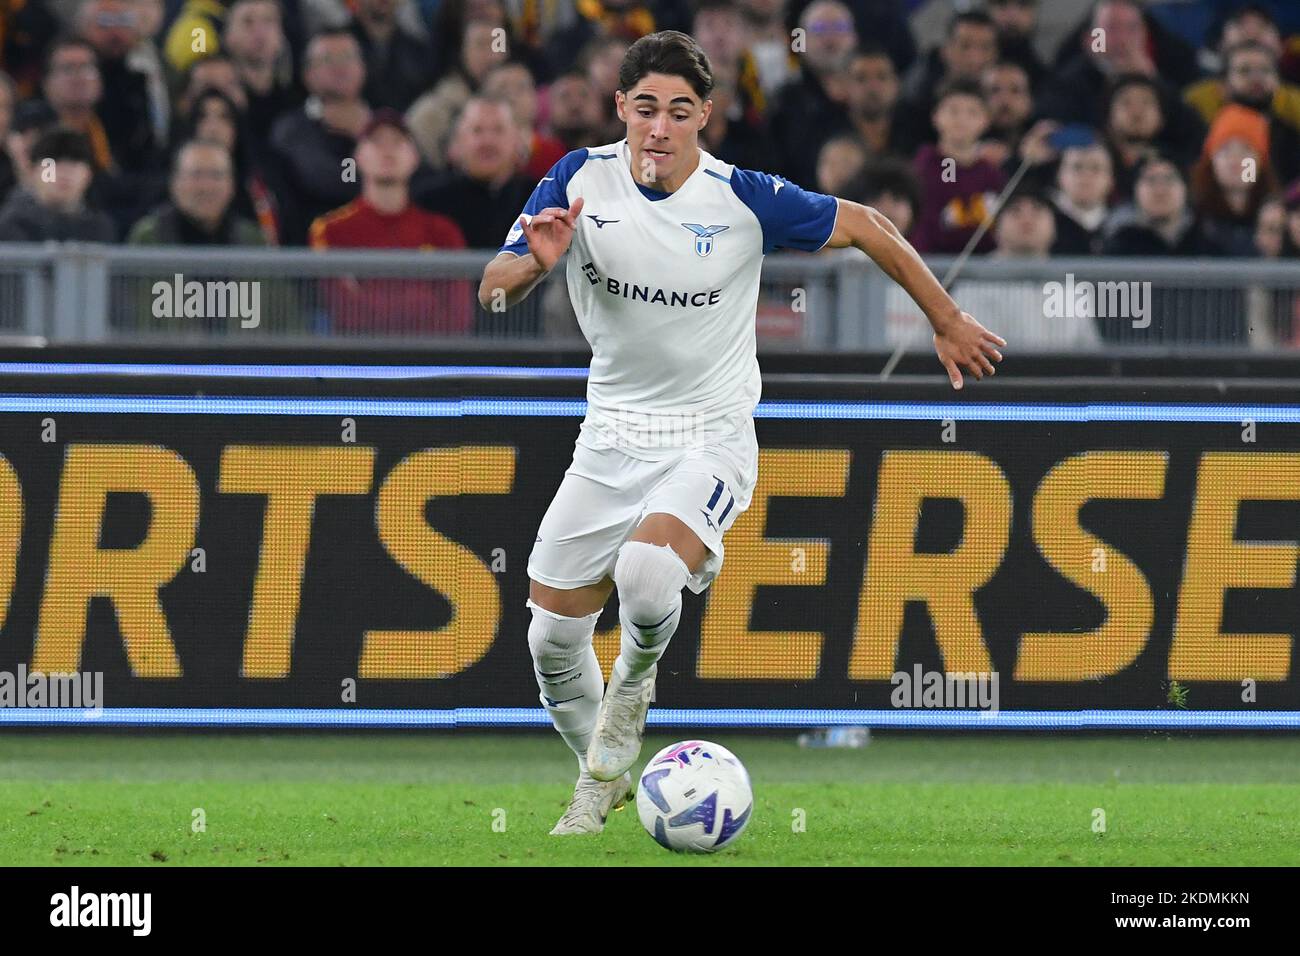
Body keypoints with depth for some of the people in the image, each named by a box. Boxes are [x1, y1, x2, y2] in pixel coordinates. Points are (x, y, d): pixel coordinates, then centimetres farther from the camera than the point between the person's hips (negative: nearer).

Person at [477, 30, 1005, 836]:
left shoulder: (745, 200, -15)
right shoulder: (581, 180, -7)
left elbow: (864, 228, -1)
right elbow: (492, 291, -6)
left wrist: (948, 321, 6)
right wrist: (534, 264, -29)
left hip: (710, 441, -4)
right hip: (611, 437, 4)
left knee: (646, 575, -33)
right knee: (553, 637, 5)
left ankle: (636, 680, 1)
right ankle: (603, 781, 32)